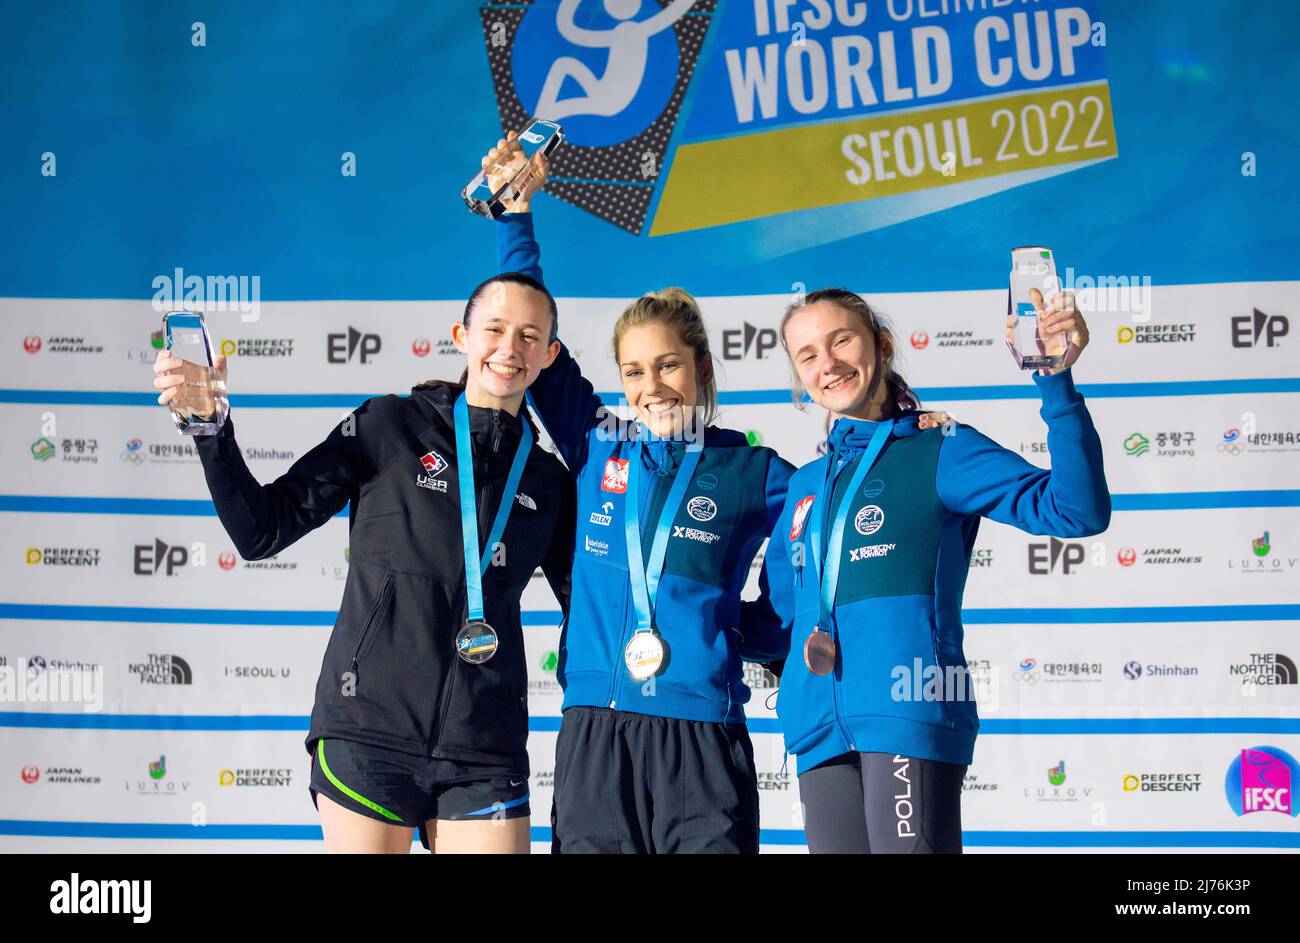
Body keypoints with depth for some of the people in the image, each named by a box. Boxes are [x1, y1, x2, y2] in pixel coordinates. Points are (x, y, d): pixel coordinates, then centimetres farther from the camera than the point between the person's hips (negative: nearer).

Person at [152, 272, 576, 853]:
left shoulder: (547, 479, 13)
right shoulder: (388, 426, 4)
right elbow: (260, 531, 1)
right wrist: (210, 425, -10)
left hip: (484, 746, 3)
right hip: (370, 725, -2)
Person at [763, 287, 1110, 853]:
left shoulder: (940, 450, 3)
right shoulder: (804, 487, 20)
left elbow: (1077, 510, -11)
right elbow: (783, 606, 33)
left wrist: (1057, 382, -18)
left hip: (909, 715, -6)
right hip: (821, 730, 6)